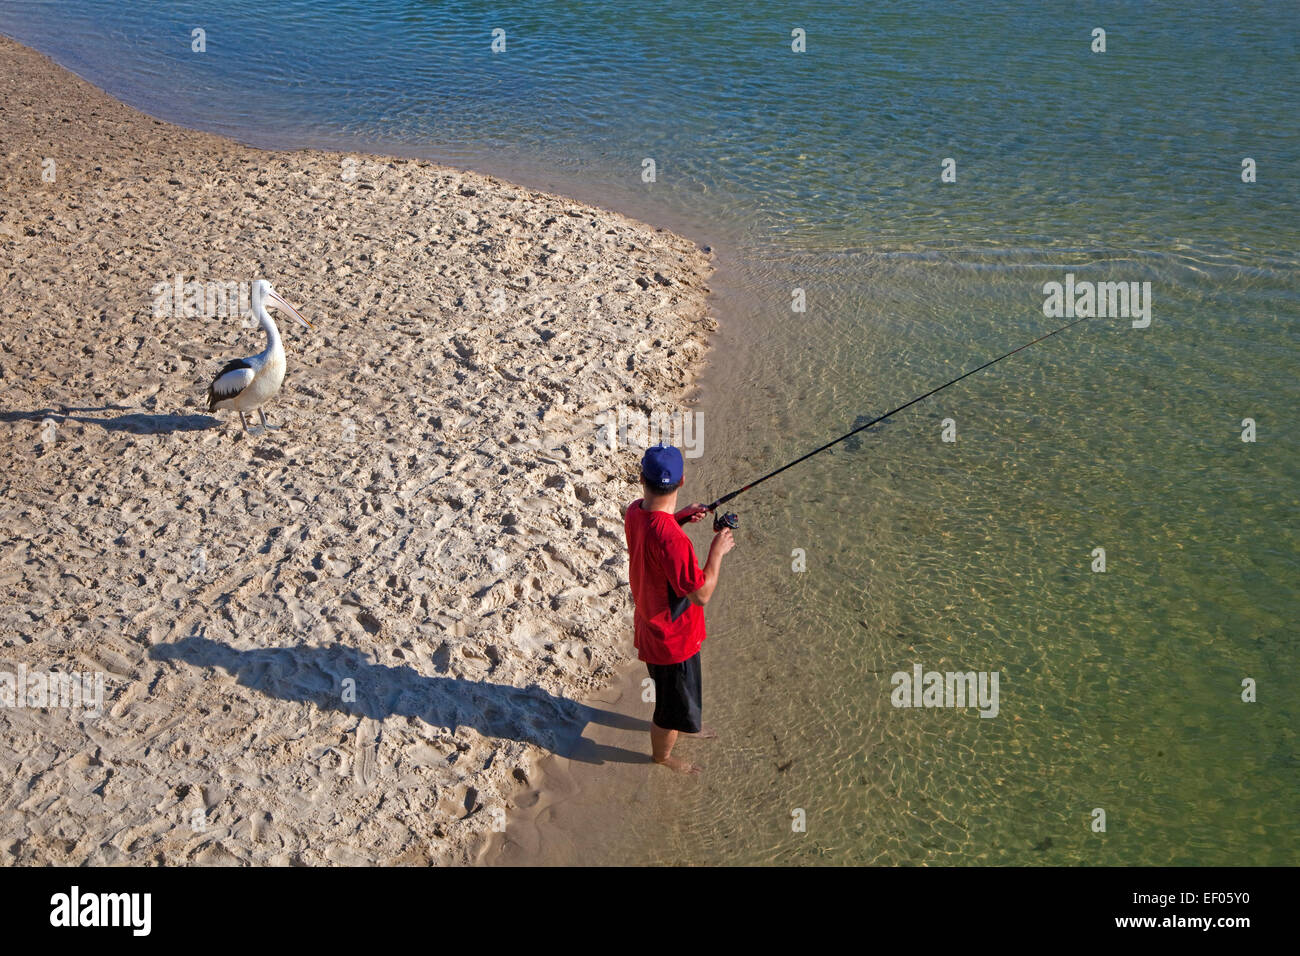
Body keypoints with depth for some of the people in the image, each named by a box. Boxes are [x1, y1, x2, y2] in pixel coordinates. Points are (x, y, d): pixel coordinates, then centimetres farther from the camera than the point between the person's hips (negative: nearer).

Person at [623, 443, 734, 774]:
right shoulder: (671, 539, -39)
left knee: (672, 690, 36)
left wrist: (679, 516, 1)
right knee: (674, 702, 20)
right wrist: (717, 550, -19)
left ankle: (683, 726, 62)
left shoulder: (634, 512, -13)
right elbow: (701, 594, -30)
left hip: (649, 623, 8)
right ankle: (662, 755, 46)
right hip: (673, 638, -8)